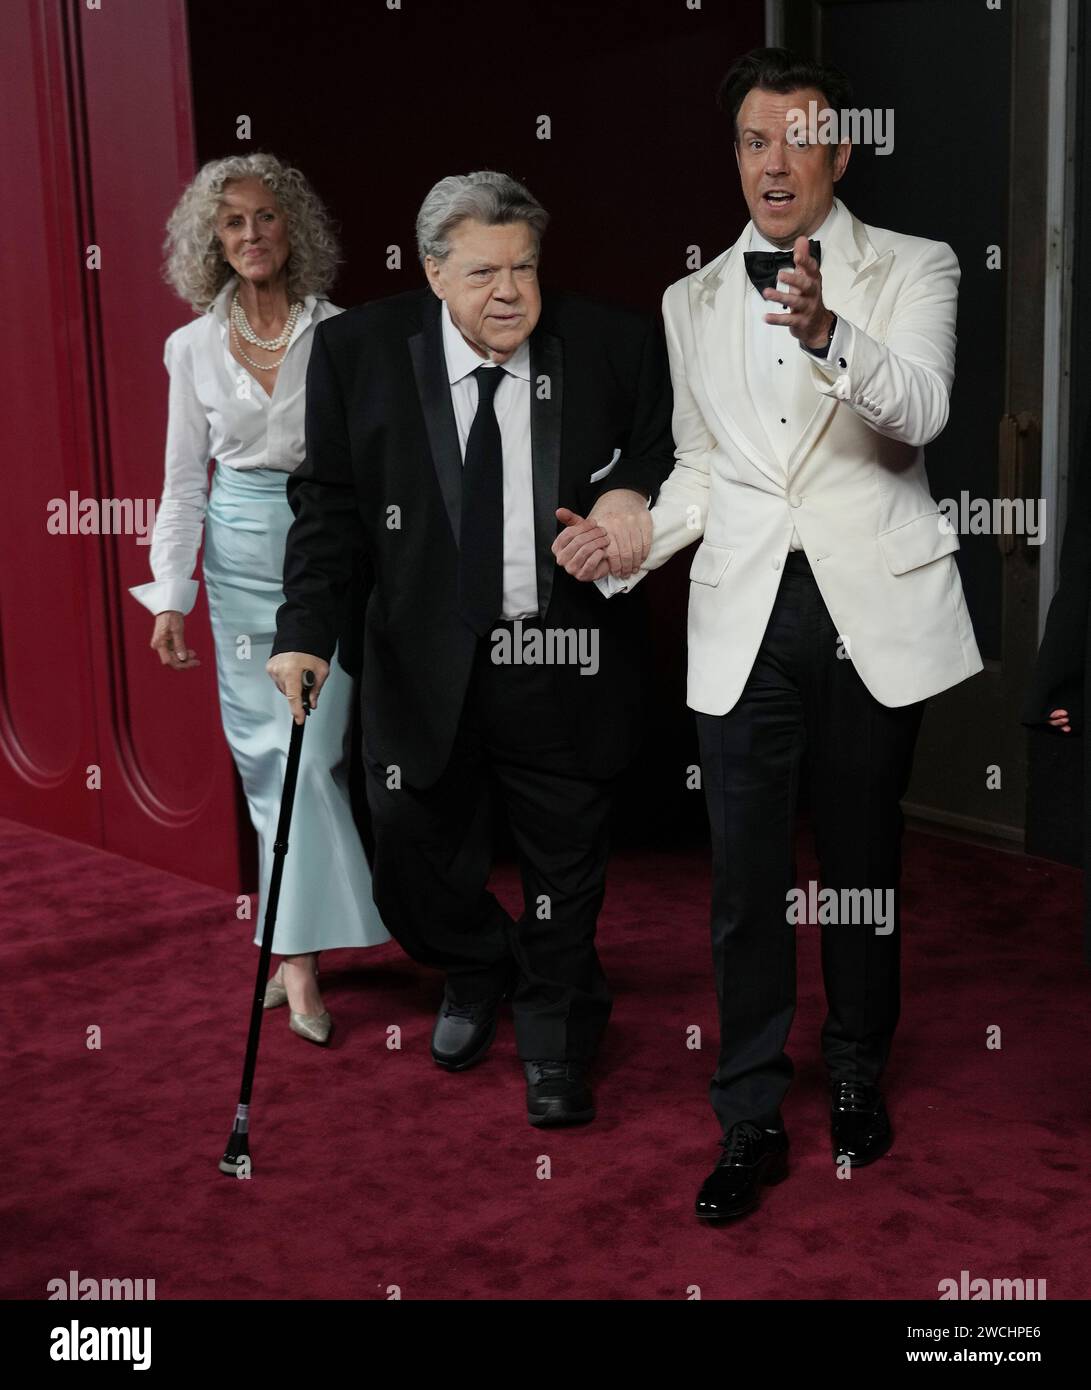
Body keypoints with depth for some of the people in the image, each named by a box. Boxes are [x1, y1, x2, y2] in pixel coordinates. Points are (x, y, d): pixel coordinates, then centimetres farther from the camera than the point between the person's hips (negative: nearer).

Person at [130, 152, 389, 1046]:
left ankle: (297, 954, -1)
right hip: (241, 554, 3)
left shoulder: (340, 334, -1)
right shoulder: (194, 347, 6)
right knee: (266, 756, 5)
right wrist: (171, 596, 5)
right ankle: (298, 942, 17)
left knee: (306, 750, -9)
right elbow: (184, 479, 9)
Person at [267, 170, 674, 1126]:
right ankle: (478, 975, 46)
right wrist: (306, 632, -11)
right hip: (424, 664, 1)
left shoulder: (614, 345, -5)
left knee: (566, 874, 13)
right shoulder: (359, 350, -4)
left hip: (566, 664, 0)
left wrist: (635, 491, -16)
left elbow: (669, 454, 7)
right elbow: (329, 502, 0)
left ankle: (556, 1049, 39)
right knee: (412, 866, 10)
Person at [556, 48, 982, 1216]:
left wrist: (829, 335, -35)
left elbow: (921, 411, -16)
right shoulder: (693, 300, 14)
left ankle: (858, 1083, 29)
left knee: (860, 860, 10)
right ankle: (752, 1120, 11)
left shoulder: (914, 269, 3)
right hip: (745, 612, 2)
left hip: (875, 605, -2)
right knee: (745, 877, 0)